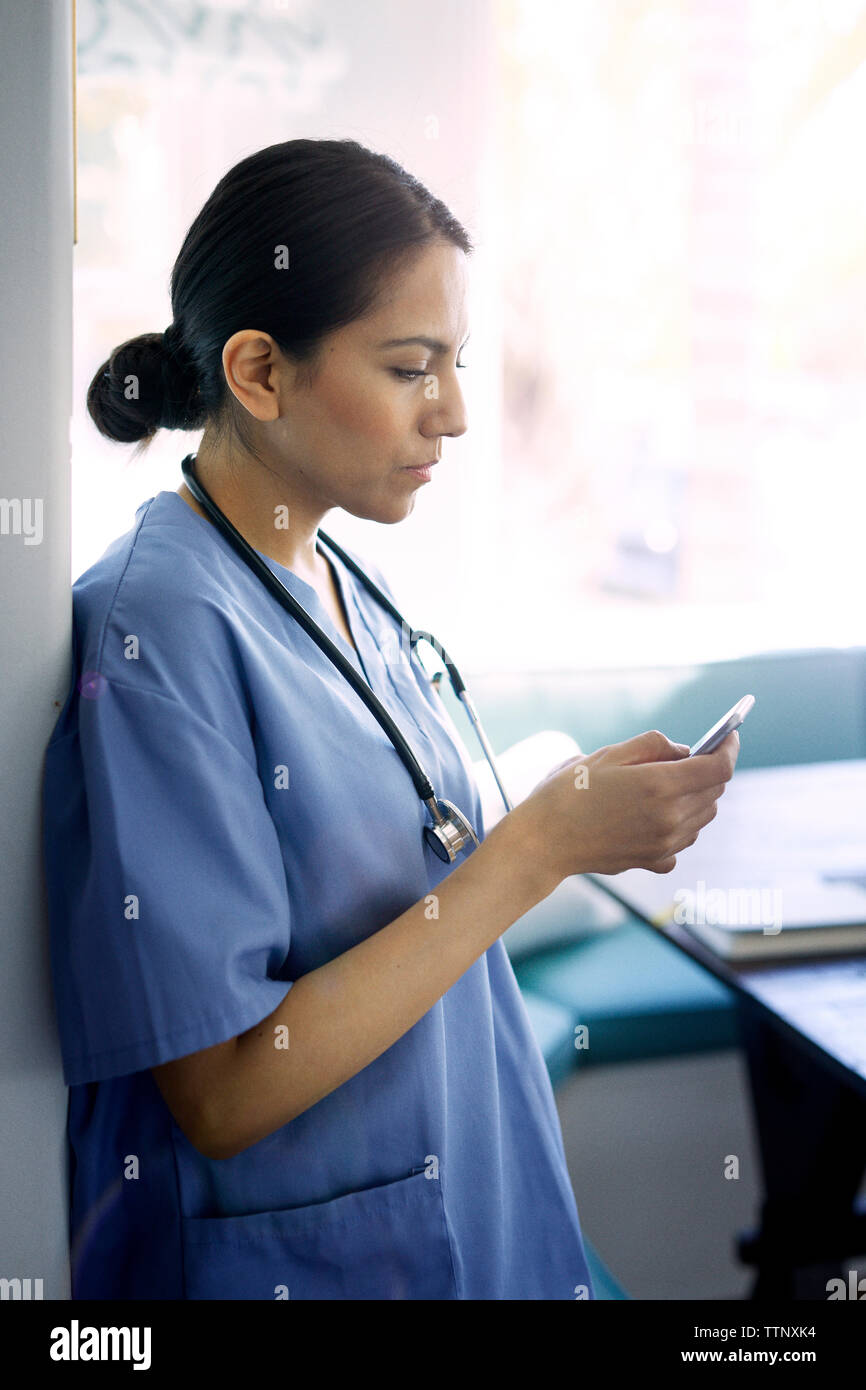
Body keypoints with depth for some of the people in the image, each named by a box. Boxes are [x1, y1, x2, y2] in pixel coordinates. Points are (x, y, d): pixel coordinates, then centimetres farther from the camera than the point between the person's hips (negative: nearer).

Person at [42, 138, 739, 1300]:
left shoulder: (349, 592, 3)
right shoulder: (156, 627, -22)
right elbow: (225, 1093, -24)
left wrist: (581, 826, -3)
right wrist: (539, 844, -24)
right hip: (287, 1252, -8)